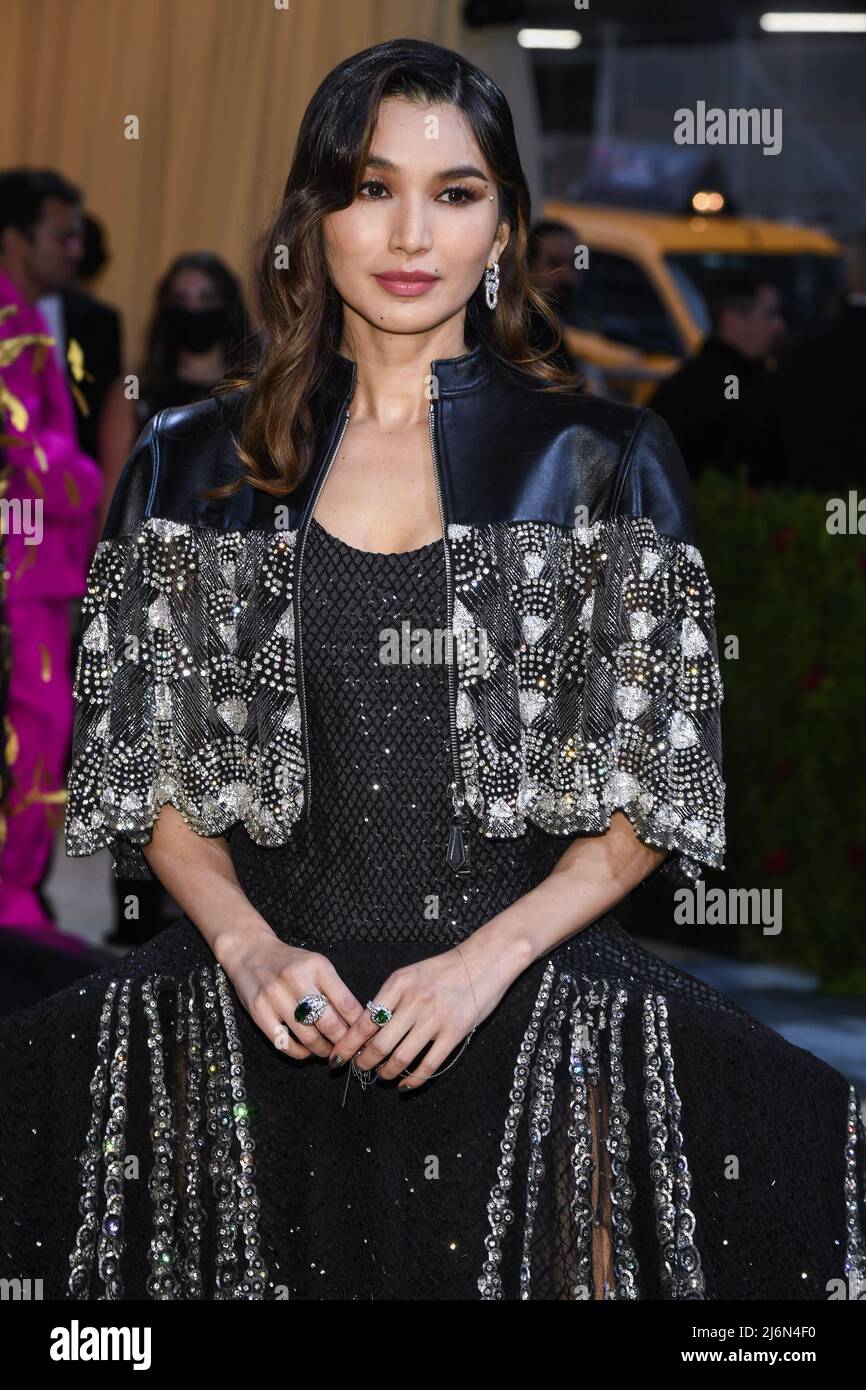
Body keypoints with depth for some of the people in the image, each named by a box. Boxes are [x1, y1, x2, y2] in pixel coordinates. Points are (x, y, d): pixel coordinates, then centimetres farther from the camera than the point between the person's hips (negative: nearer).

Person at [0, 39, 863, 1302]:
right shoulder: (193, 465, 11)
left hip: (524, 995, -1)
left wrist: (489, 961, -11)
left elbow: (657, 790, 4)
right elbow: (147, 768, 11)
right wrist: (244, 944, -8)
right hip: (267, 998, 1)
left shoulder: (605, 462, 7)